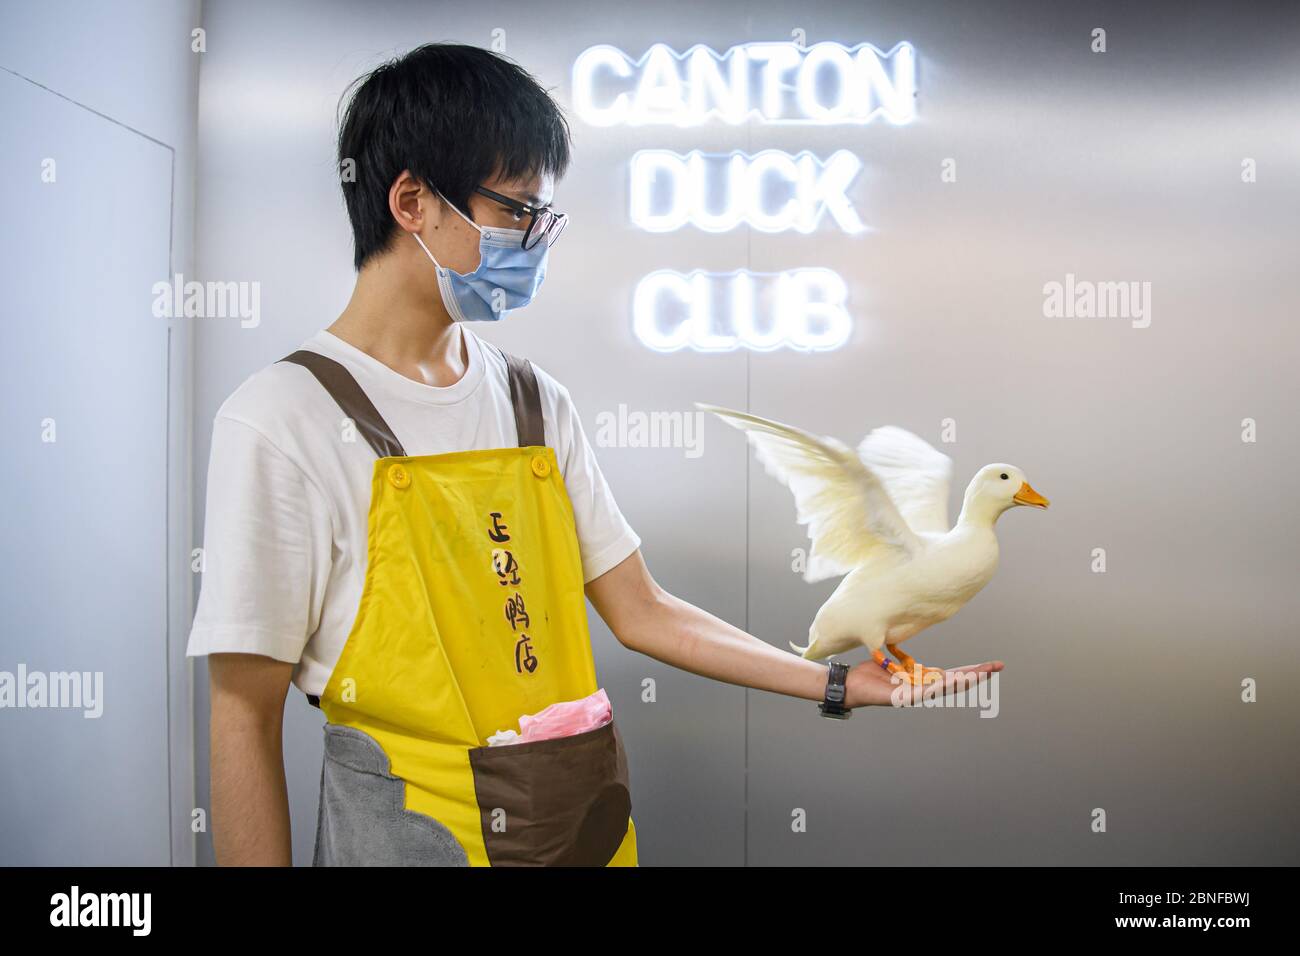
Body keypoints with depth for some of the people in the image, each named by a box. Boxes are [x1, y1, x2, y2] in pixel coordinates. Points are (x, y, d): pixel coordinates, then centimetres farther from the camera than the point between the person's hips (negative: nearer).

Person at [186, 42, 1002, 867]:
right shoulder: (284, 420, -14)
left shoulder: (535, 401, 3)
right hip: (412, 829, -5)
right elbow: (248, 714, -12)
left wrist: (841, 686, 3)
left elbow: (641, 613, 5)